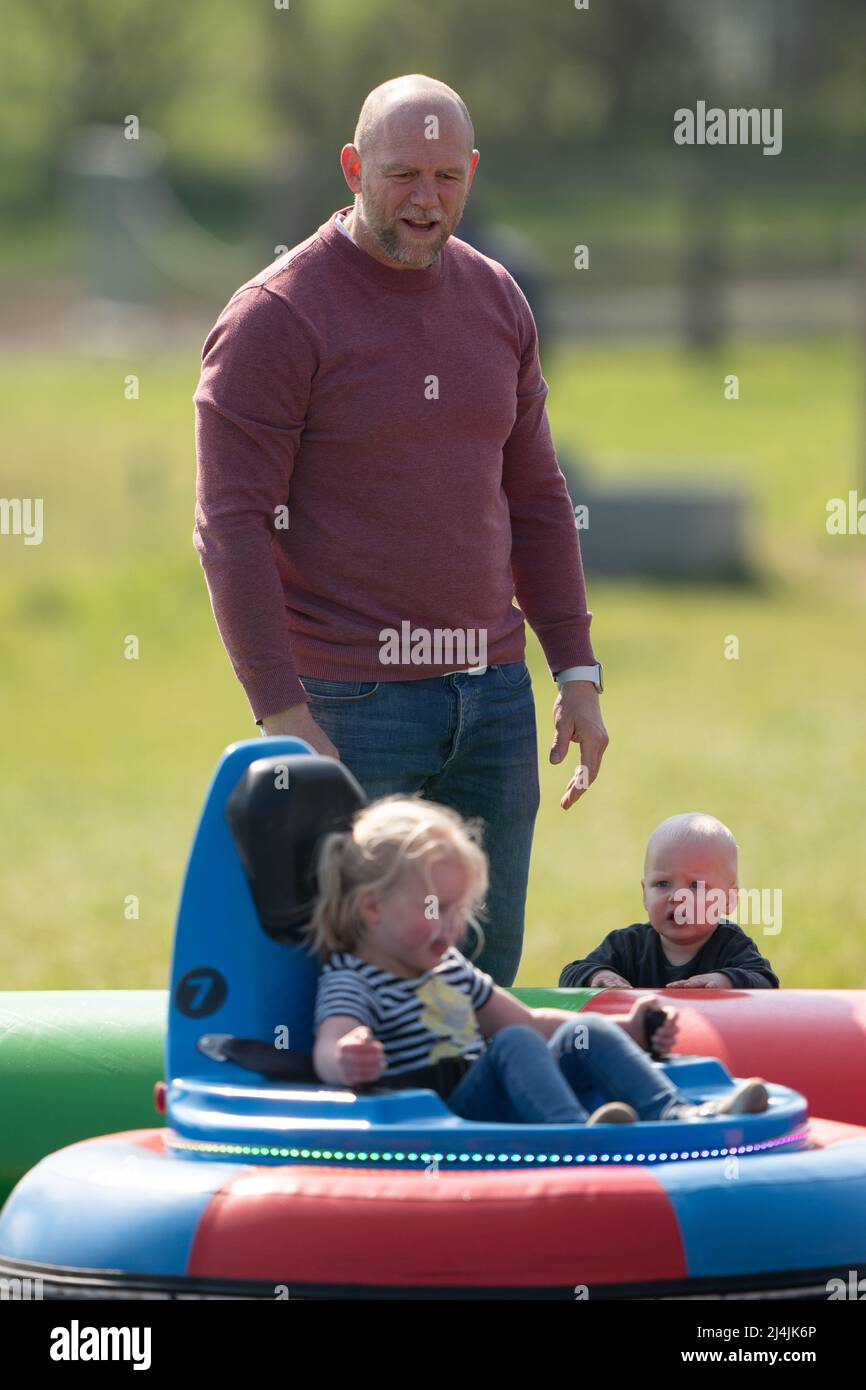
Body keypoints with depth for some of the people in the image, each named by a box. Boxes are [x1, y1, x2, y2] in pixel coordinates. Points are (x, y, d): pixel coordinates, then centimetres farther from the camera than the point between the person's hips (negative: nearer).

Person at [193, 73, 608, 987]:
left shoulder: (496, 302, 11)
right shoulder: (276, 318, -9)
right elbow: (231, 527, -11)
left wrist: (576, 673, 11)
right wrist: (280, 713, -17)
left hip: (491, 694, 6)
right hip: (346, 702, -6)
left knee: (484, 977, 7)